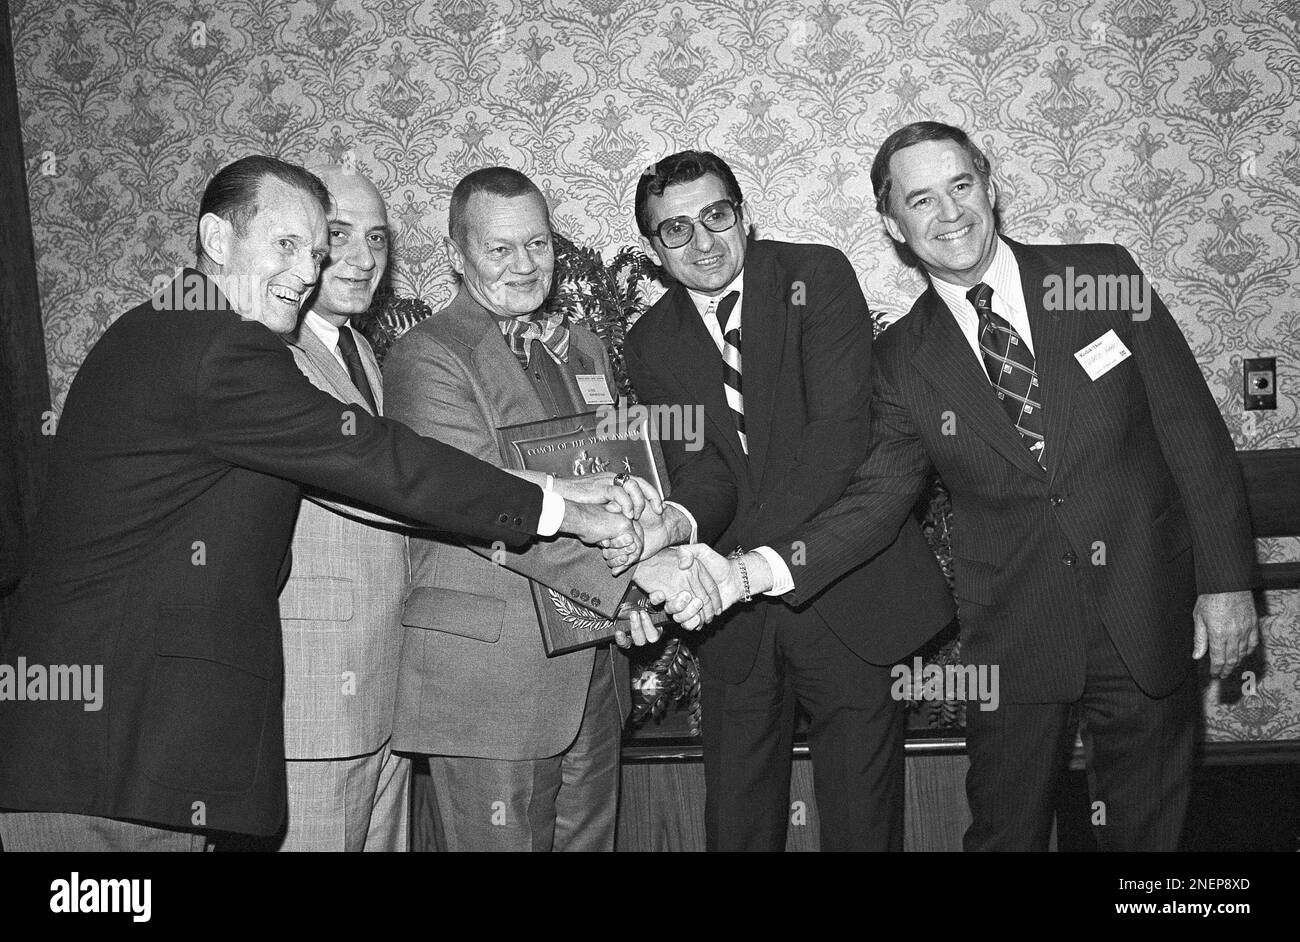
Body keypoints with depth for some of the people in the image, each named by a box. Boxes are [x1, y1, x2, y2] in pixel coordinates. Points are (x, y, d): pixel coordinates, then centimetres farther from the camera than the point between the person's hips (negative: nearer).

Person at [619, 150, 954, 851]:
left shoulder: (818, 275, -7)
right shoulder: (650, 344, 5)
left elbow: (840, 431, -18)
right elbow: (701, 469, -4)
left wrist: (762, 559, -30)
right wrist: (677, 523, -30)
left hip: (846, 596, -3)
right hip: (733, 612, 3)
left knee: (861, 820, 7)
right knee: (735, 822, 12)